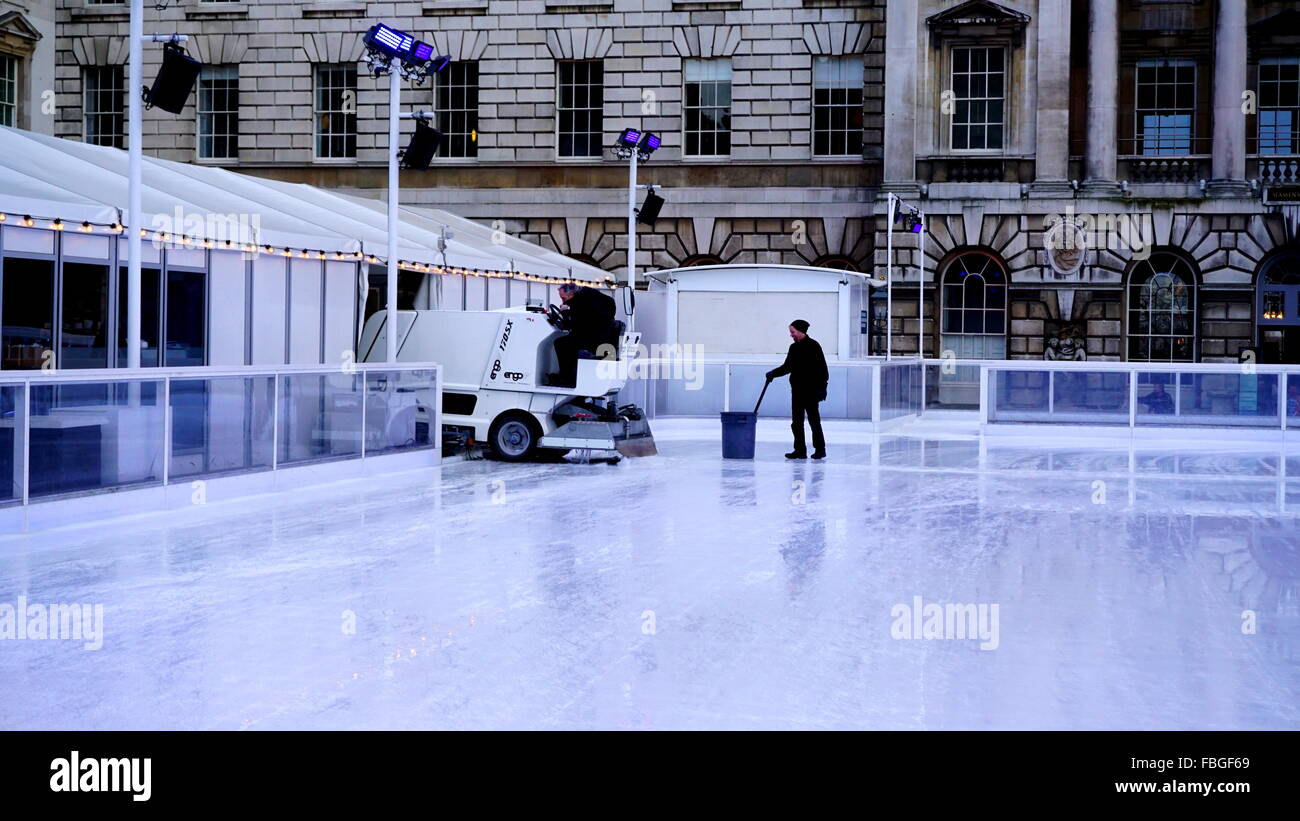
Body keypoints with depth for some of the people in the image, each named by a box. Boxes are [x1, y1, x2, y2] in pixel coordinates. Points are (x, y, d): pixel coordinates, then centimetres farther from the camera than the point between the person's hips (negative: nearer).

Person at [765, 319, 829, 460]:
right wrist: (773, 373, 5)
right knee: (796, 422, 5)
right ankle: (800, 450, 10)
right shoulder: (794, 347, 12)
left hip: (811, 391, -7)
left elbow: (822, 369, -10)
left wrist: (822, 387, -14)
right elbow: (787, 367, 19)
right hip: (797, 390, 7)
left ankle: (820, 449, 7)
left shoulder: (813, 346, -8)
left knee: (814, 420, -1)